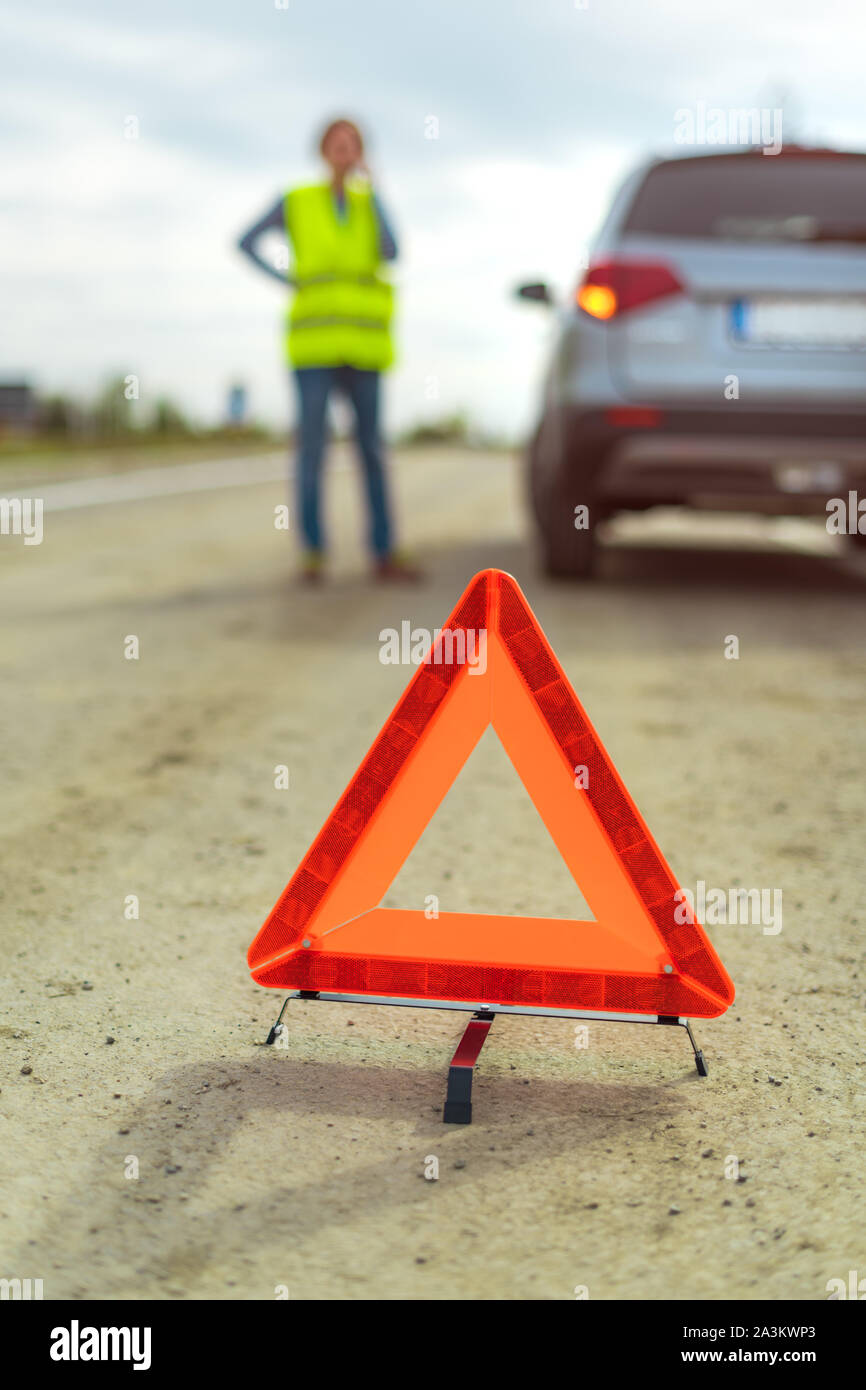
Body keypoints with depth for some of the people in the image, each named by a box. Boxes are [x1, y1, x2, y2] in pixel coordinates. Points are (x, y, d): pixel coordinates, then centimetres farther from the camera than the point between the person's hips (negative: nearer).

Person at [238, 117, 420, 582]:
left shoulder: (371, 204, 13)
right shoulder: (295, 203, 8)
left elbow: (391, 252, -5)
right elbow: (245, 242, 11)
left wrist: (372, 191, -4)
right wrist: (286, 280, 0)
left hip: (361, 338, 2)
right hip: (314, 335, -2)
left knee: (371, 446, -1)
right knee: (312, 443, -8)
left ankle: (384, 553, 0)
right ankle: (313, 553, -3)